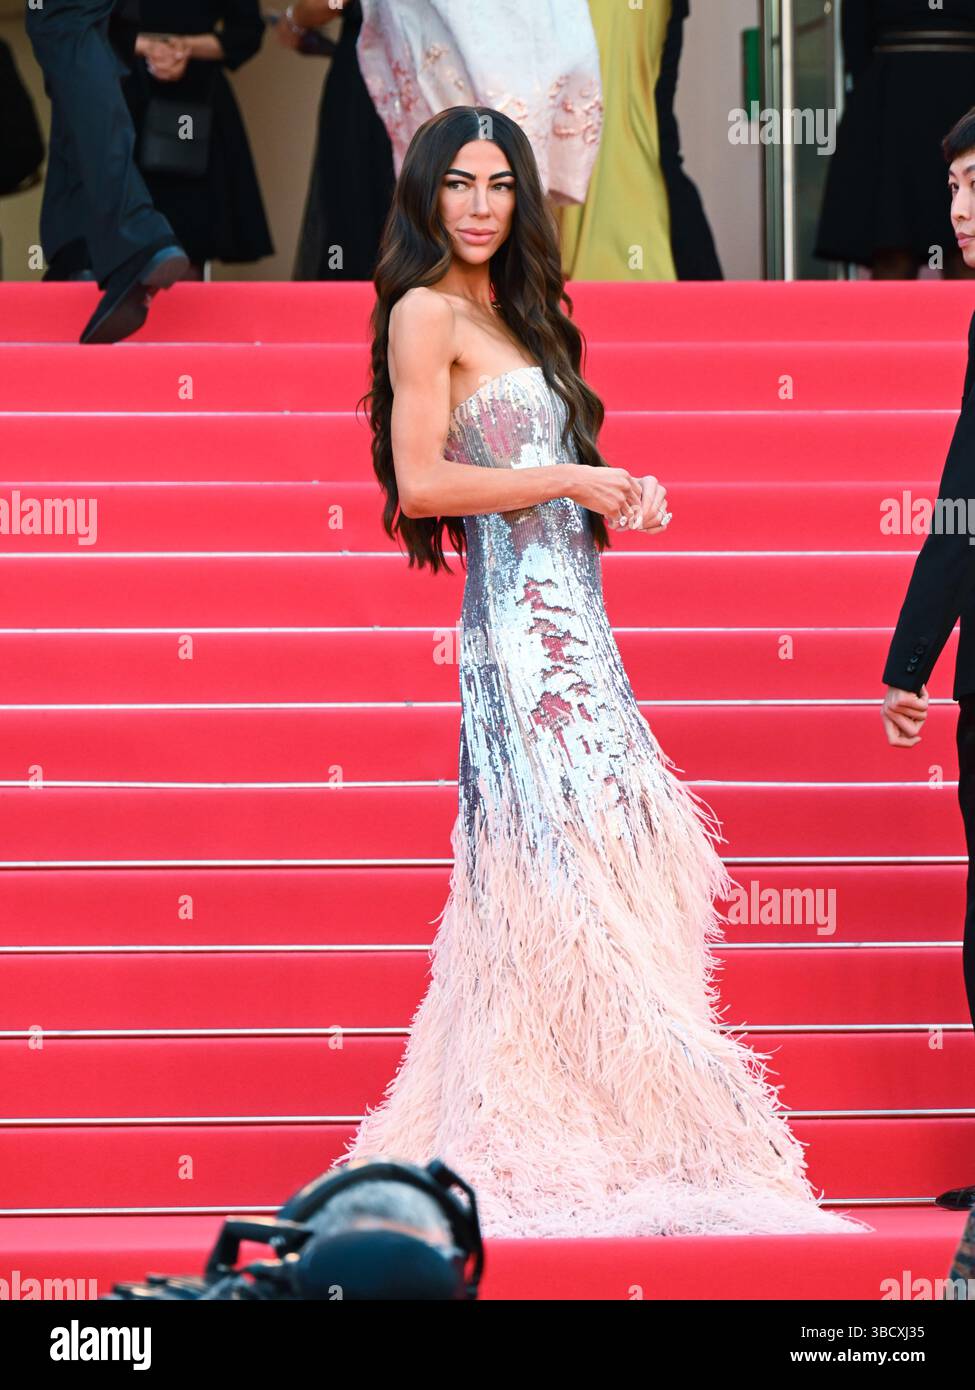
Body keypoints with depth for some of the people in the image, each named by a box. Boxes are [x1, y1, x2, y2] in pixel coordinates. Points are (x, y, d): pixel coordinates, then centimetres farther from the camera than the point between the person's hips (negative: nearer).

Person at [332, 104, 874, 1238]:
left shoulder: (511, 316, 21)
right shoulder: (427, 312, -5)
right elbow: (421, 480, -15)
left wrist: (619, 503, 2)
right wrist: (572, 479, -11)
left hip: (569, 621, 9)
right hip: (521, 625, -9)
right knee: (567, 874, -11)